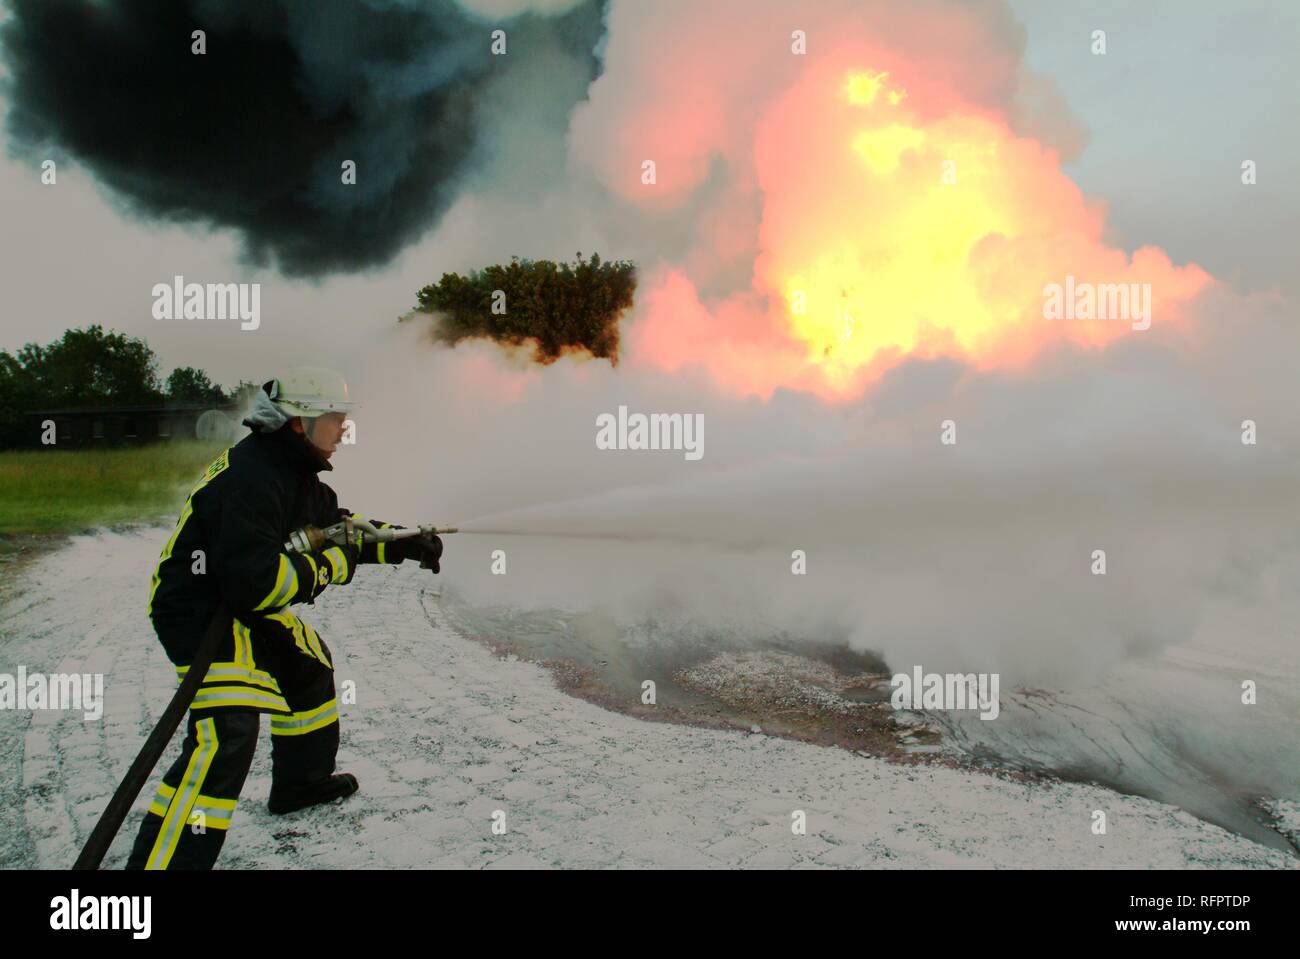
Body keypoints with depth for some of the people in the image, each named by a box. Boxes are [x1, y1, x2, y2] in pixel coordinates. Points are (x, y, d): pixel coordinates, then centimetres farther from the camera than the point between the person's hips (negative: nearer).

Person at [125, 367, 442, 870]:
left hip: (244, 606, 11)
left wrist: (406, 543, 11)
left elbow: (339, 525, 20)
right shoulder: (251, 478, -26)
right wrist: (329, 568, -20)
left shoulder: (293, 472, 6)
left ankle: (302, 782, 42)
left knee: (309, 664, 25)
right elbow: (253, 579, -32)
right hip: (198, 610, -11)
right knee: (225, 734, -21)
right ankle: (162, 860, -19)